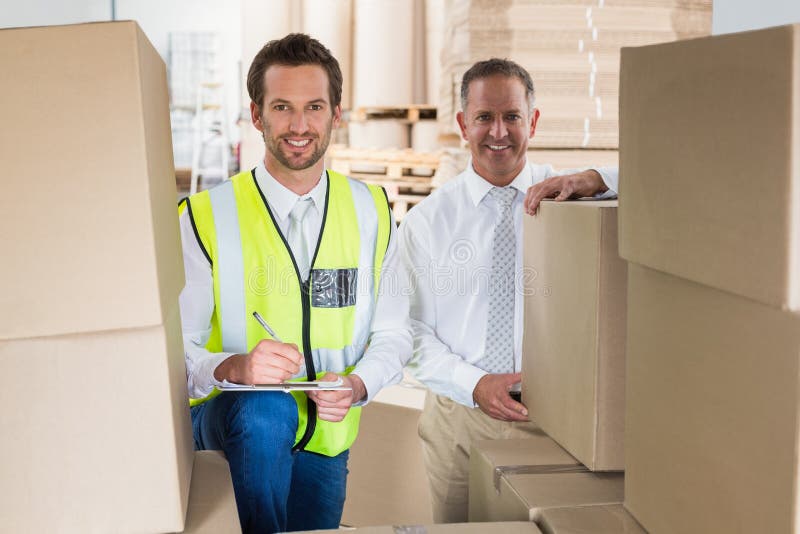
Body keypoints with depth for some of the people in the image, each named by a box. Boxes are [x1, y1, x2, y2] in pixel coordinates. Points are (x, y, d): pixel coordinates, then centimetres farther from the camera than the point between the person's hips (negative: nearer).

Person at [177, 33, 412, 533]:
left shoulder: (372, 213, 1)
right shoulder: (205, 218, -10)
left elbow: (393, 333, 4)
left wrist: (356, 384, -17)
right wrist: (235, 368, -36)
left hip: (327, 439, 4)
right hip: (225, 422, -4)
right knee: (265, 410, -34)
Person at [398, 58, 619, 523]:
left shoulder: (566, 198, 0)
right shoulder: (427, 221, 0)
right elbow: (413, 331, -2)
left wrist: (594, 180, -24)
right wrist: (475, 384, -16)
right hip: (459, 417, 0)